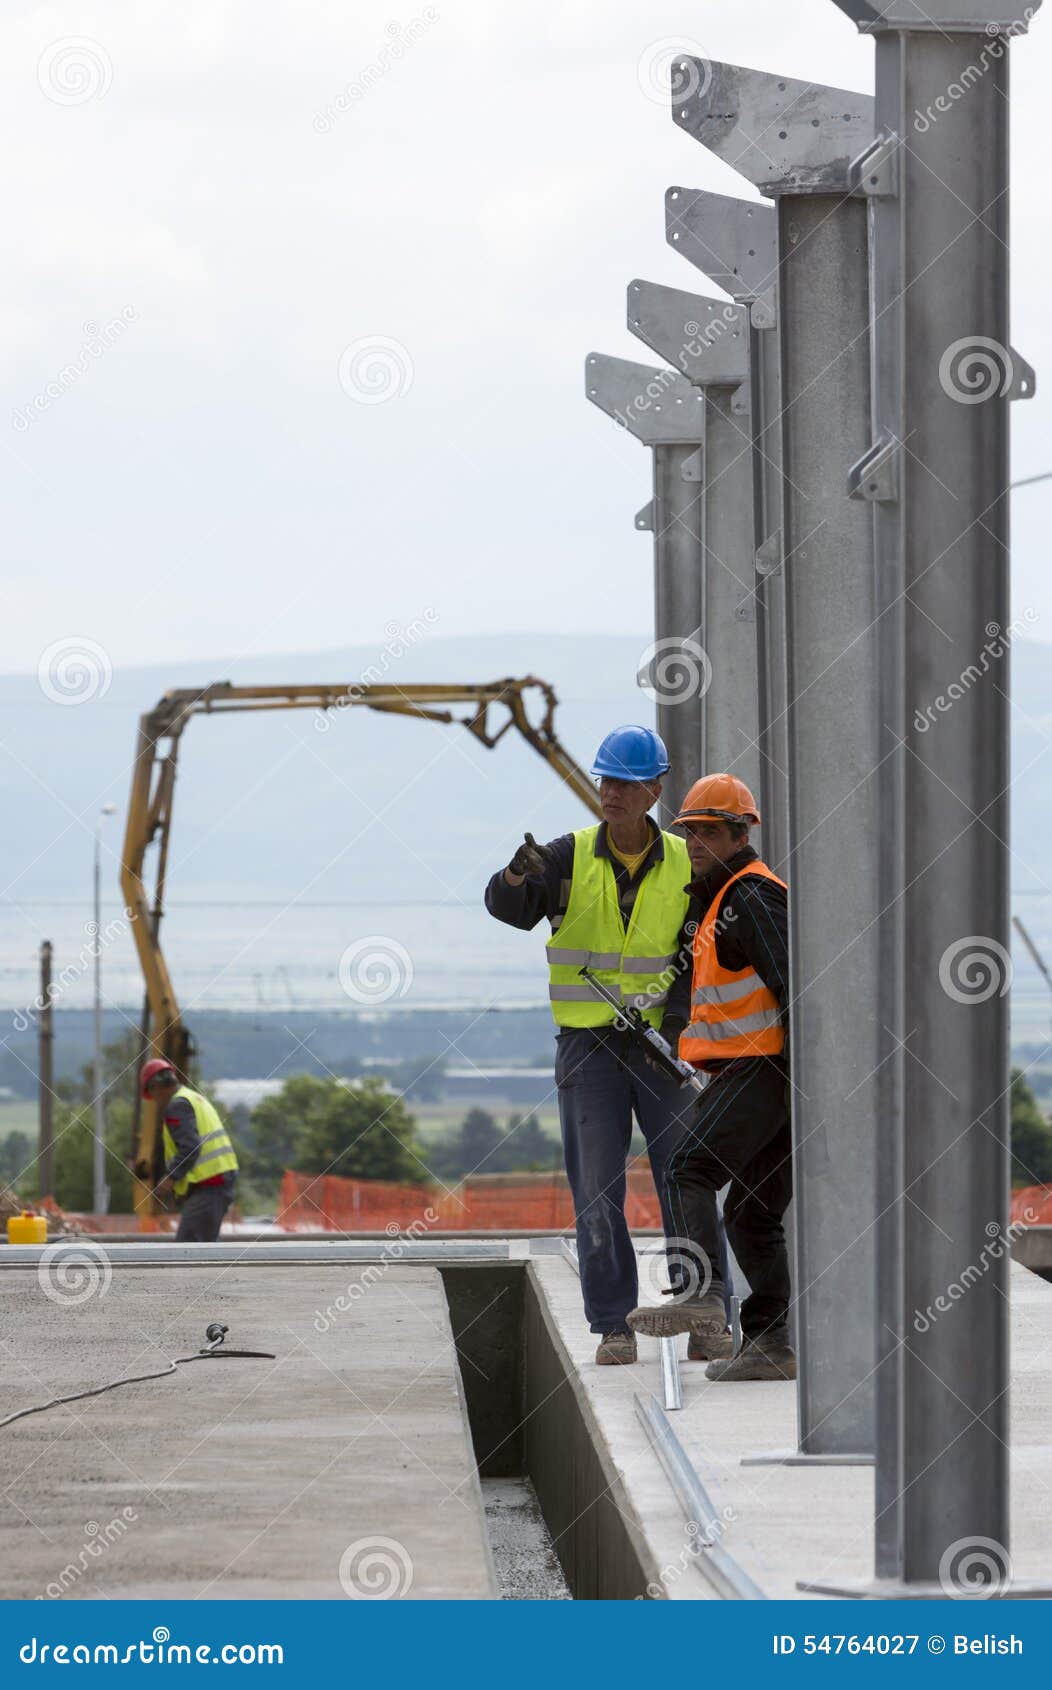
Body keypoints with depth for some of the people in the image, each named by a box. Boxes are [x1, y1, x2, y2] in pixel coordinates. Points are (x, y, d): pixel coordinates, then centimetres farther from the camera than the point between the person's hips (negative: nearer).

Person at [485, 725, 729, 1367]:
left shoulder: (684, 866, 3)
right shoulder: (570, 857, 1)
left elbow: (699, 953, 2)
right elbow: (510, 909, -13)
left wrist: (677, 1012, -14)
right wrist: (519, 876, -36)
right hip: (588, 1045, 0)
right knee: (597, 1192, -1)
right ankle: (615, 1326, 4)